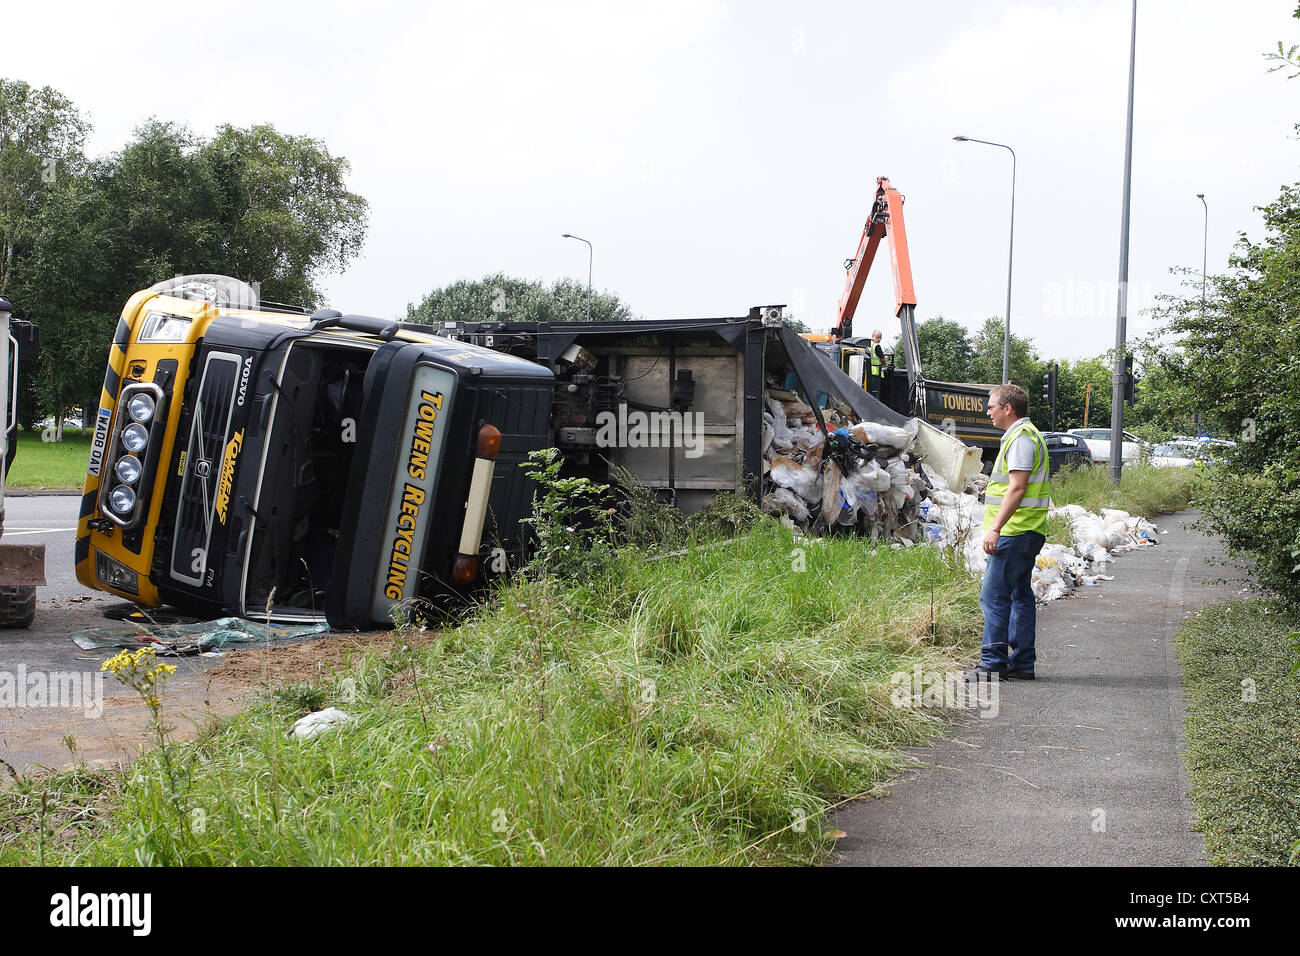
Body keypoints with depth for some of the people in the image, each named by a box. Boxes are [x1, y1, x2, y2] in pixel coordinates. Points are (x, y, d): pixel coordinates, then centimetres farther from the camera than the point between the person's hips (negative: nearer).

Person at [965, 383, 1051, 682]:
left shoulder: (1021, 438, -14)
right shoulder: (1025, 435, 20)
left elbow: (1017, 488, -21)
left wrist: (995, 527, -23)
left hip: (1014, 533, -11)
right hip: (1026, 532, 11)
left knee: (994, 596, -9)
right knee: (1020, 595, 12)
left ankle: (993, 663, -7)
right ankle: (1022, 663, 16)